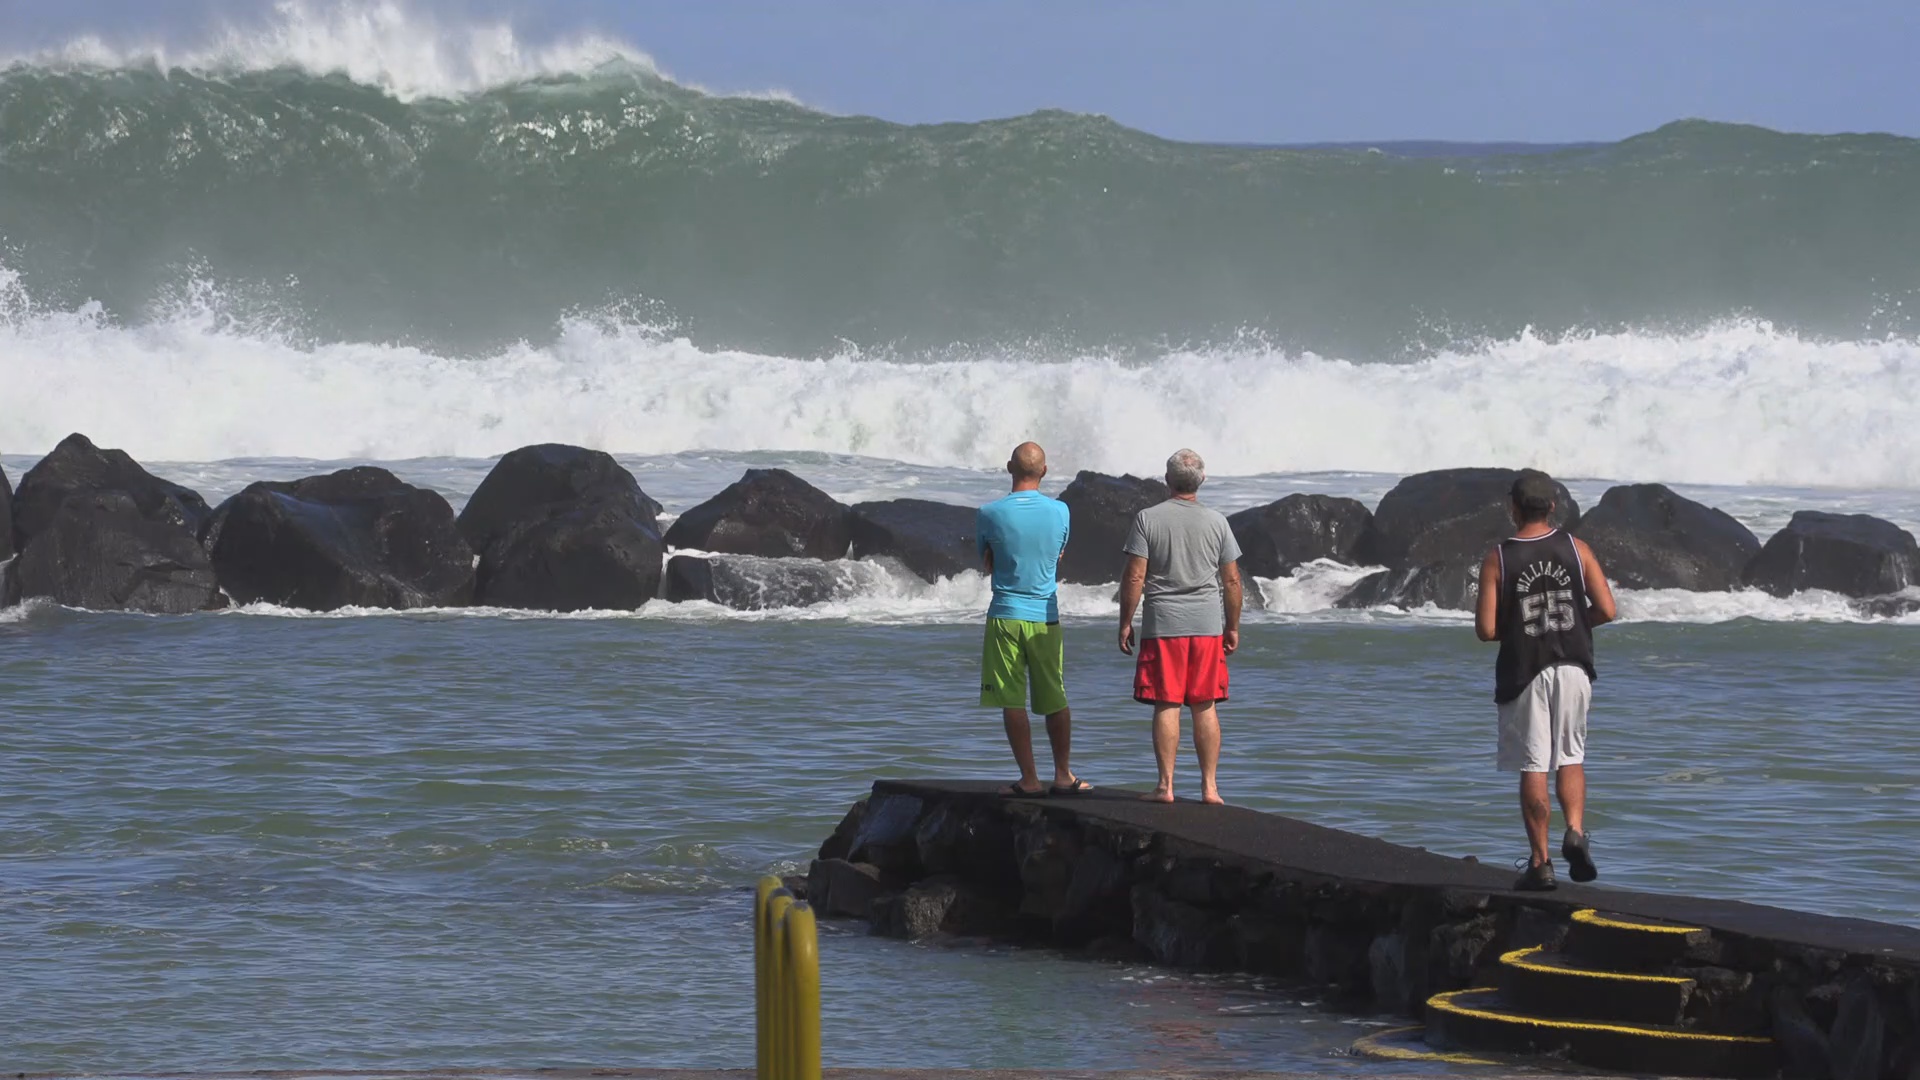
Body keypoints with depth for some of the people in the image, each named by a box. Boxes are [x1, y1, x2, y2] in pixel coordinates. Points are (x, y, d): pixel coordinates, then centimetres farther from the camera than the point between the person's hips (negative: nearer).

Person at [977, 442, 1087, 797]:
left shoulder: (990, 514, -7)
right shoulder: (1059, 511, -2)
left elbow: (988, 566, 6)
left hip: (1006, 616, -2)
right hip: (1046, 616, 2)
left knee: (1013, 702, 1)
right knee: (1056, 701, 12)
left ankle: (1030, 779, -1)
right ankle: (1063, 776, 16)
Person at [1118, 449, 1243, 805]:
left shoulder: (1147, 519, -3)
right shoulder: (1216, 522, 3)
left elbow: (1134, 577, -7)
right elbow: (1232, 580, 5)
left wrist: (1125, 622, 2)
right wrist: (1233, 627, 15)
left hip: (1162, 625, -2)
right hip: (1208, 625, 2)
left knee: (1166, 706, 0)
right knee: (1206, 707, 6)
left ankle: (1166, 785, -2)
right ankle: (1210, 786, 5)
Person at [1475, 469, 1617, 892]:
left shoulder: (1498, 560, -8)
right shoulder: (1576, 549, -3)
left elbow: (1487, 629, -11)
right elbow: (1606, 610, -7)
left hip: (1524, 672, -2)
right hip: (1573, 668, 2)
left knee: (1532, 767, 4)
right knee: (1570, 758, 15)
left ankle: (1540, 862, 5)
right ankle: (1576, 832, -8)